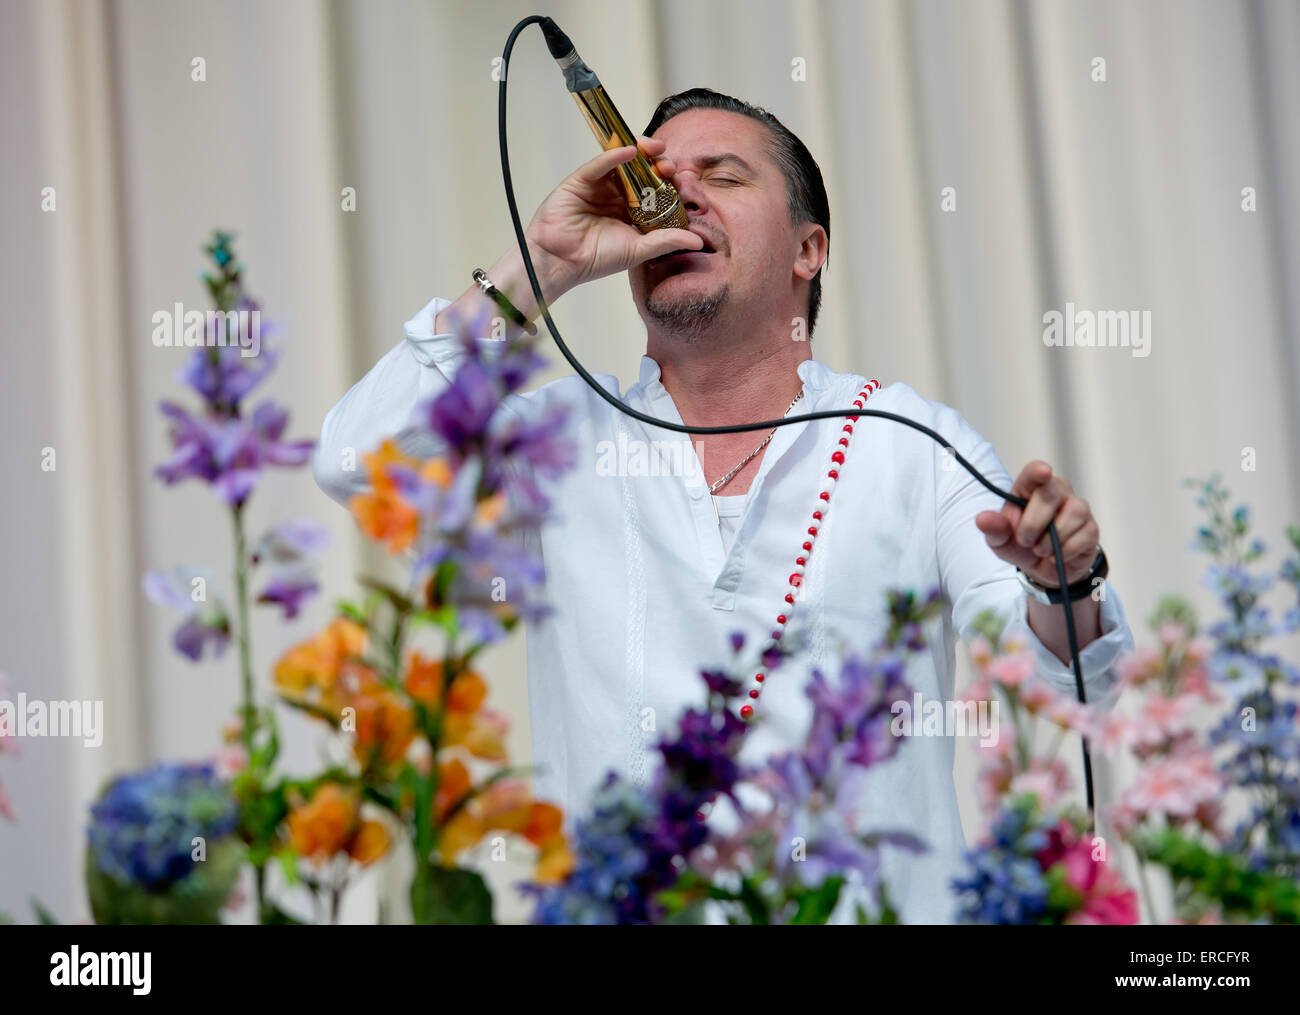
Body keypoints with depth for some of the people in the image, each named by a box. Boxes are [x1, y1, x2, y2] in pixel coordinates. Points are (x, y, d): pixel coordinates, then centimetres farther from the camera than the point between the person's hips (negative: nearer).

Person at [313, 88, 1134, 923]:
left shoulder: (915, 442, 11)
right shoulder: (564, 434, 15)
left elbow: (1064, 679, 5)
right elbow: (359, 461, 1)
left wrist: (1063, 587, -18)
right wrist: (541, 268, 1)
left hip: (877, 910, 1)